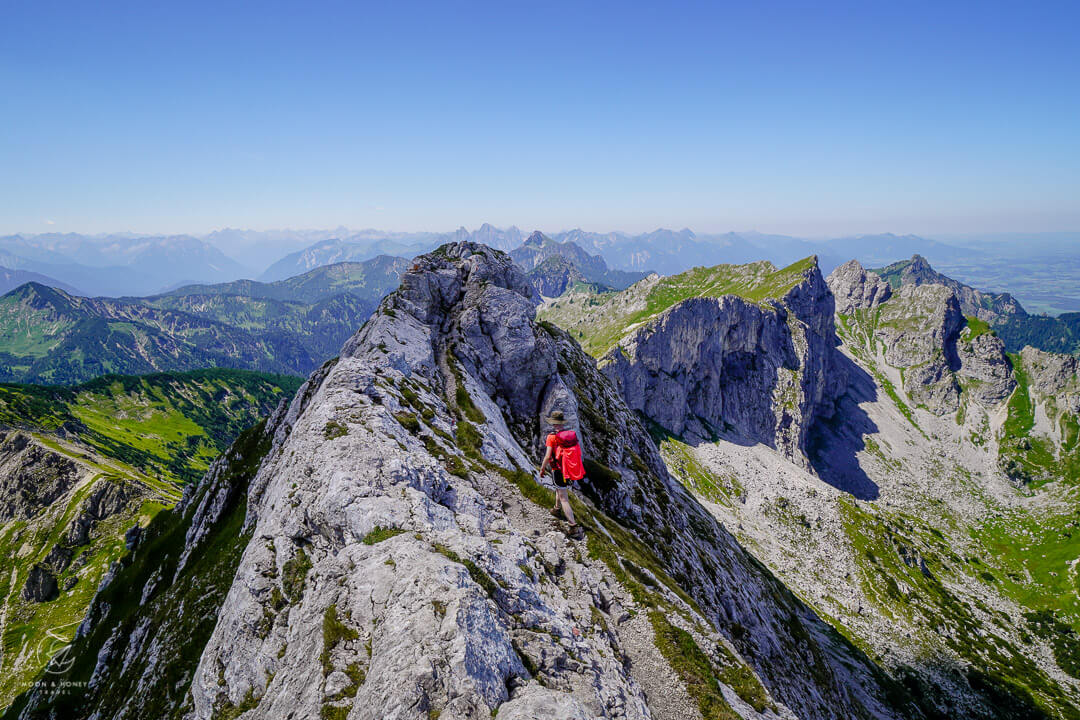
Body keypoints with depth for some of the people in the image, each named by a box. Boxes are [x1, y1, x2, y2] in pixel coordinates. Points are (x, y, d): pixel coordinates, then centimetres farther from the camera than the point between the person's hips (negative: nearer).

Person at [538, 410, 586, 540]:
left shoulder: (552, 437, -15)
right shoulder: (572, 434, 0)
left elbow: (548, 456, -16)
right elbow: (578, 452, 5)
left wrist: (542, 469, 0)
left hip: (560, 471, -6)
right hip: (573, 470, 6)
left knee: (564, 499, -2)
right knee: (559, 489, 32)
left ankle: (575, 527, -9)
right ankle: (557, 509, 50)